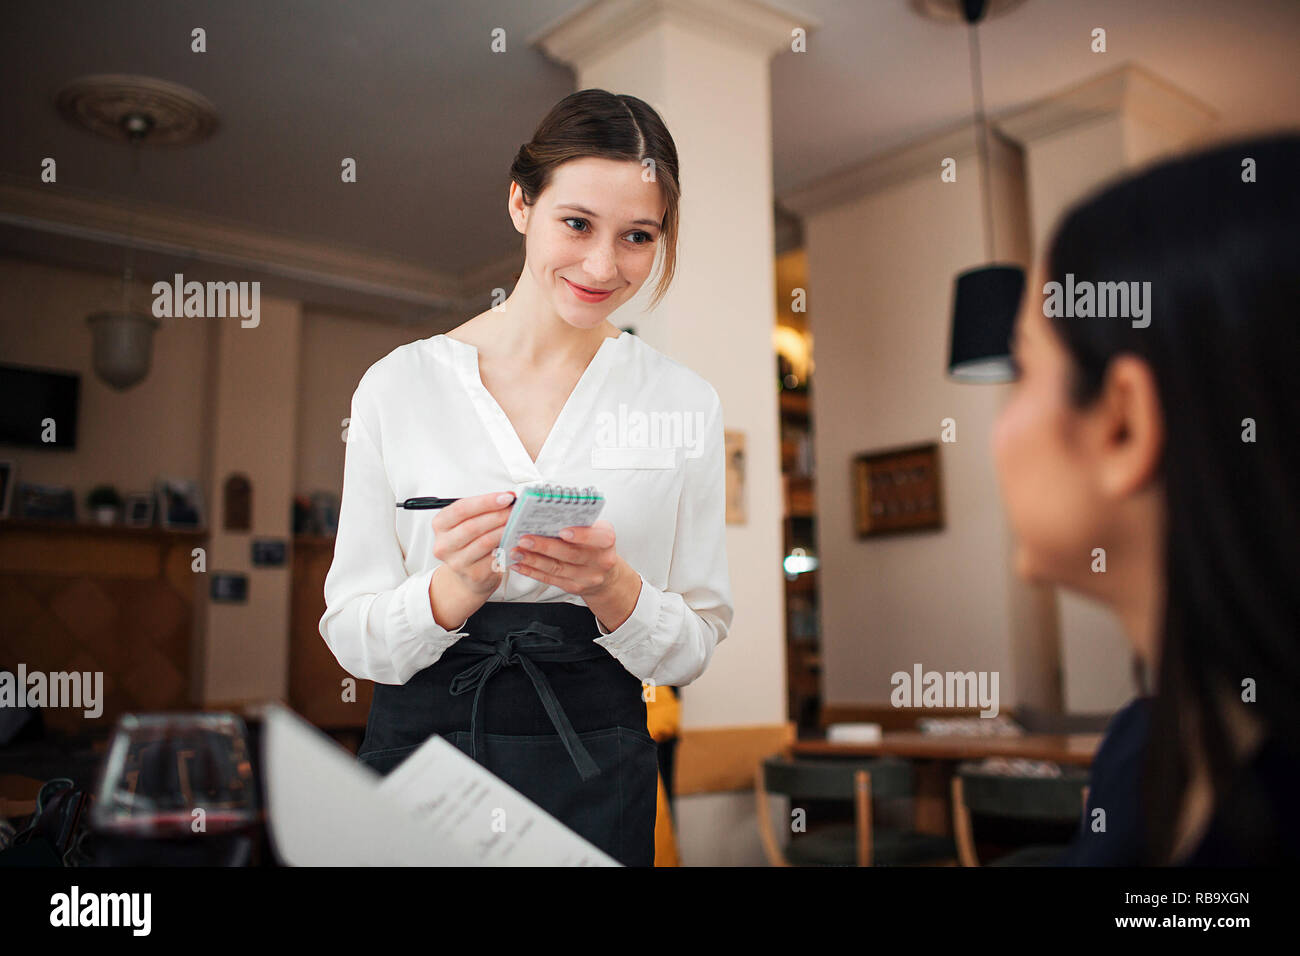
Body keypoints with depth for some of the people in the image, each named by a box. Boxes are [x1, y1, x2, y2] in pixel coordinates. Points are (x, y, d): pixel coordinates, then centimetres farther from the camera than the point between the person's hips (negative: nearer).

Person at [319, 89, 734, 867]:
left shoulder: (686, 403, -3)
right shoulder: (399, 385, -5)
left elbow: (693, 649, -1)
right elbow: (353, 636, -4)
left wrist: (616, 592, -20)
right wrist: (454, 590, -23)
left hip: (596, 780, 1)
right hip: (420, 746, 0)